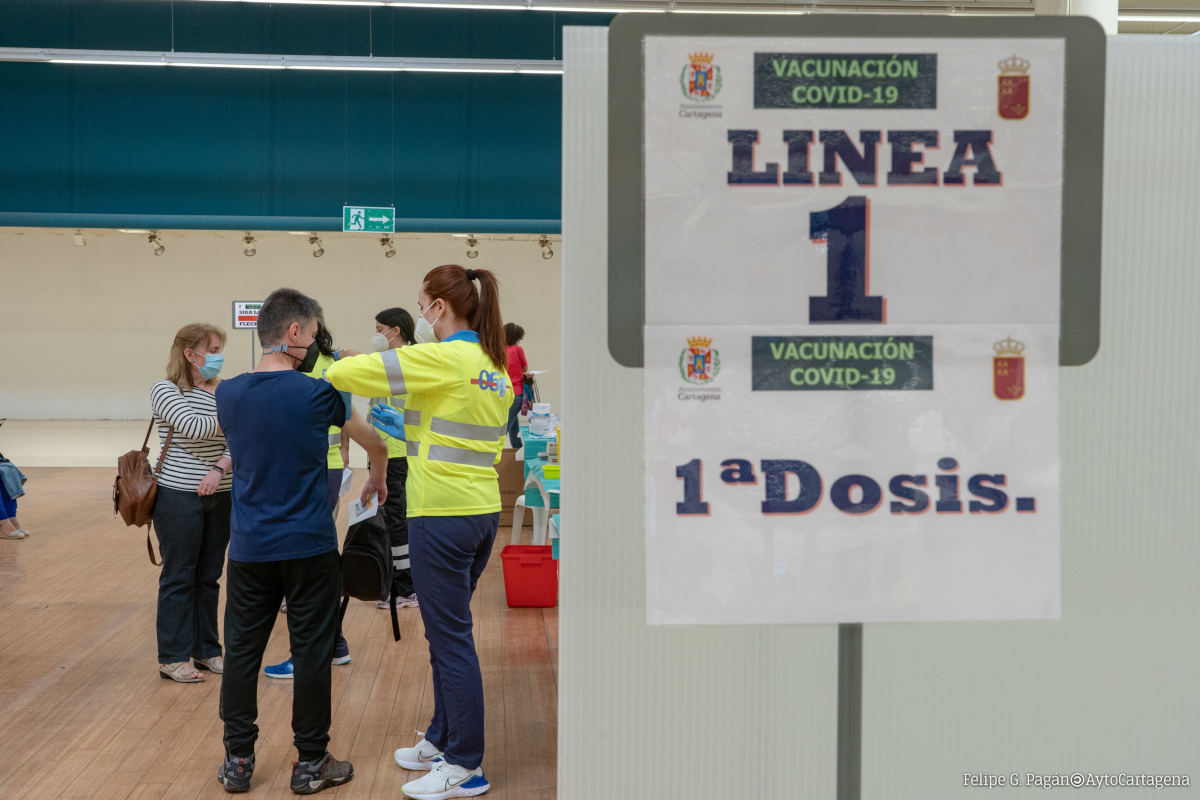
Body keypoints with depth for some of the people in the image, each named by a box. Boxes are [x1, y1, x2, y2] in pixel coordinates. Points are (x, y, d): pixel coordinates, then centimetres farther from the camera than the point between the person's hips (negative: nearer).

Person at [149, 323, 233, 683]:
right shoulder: (165, 390, -8)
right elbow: (193, 428, -23)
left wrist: (220, 469, -16)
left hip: (220, 497, 5)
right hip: (178, 497, -5)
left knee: (209, 576, 12)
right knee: (179, 578, 2)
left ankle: (206, 650, 23)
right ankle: (173, 657, 11)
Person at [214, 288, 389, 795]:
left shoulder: (228, 394, 1)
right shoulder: (317, 393, -10)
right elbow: (376, 446, 6)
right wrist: (377, 483, 26)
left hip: (249, 548, 4)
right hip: (309, 548, -3)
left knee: (241, 649, 11)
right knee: (311, 652, 6)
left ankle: (238, 761, 19)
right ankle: (311, 763, 15)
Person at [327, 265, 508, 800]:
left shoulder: (443, 359, -15)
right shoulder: (494, 366, 11)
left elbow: (345, 372, -17)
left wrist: (331, 375, 5)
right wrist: (406, 428, 22)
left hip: (444, 517, -9)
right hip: (483, 511, 9)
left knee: (451, 640, -1)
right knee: (448, 632, 19)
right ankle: (442, 740, 32)